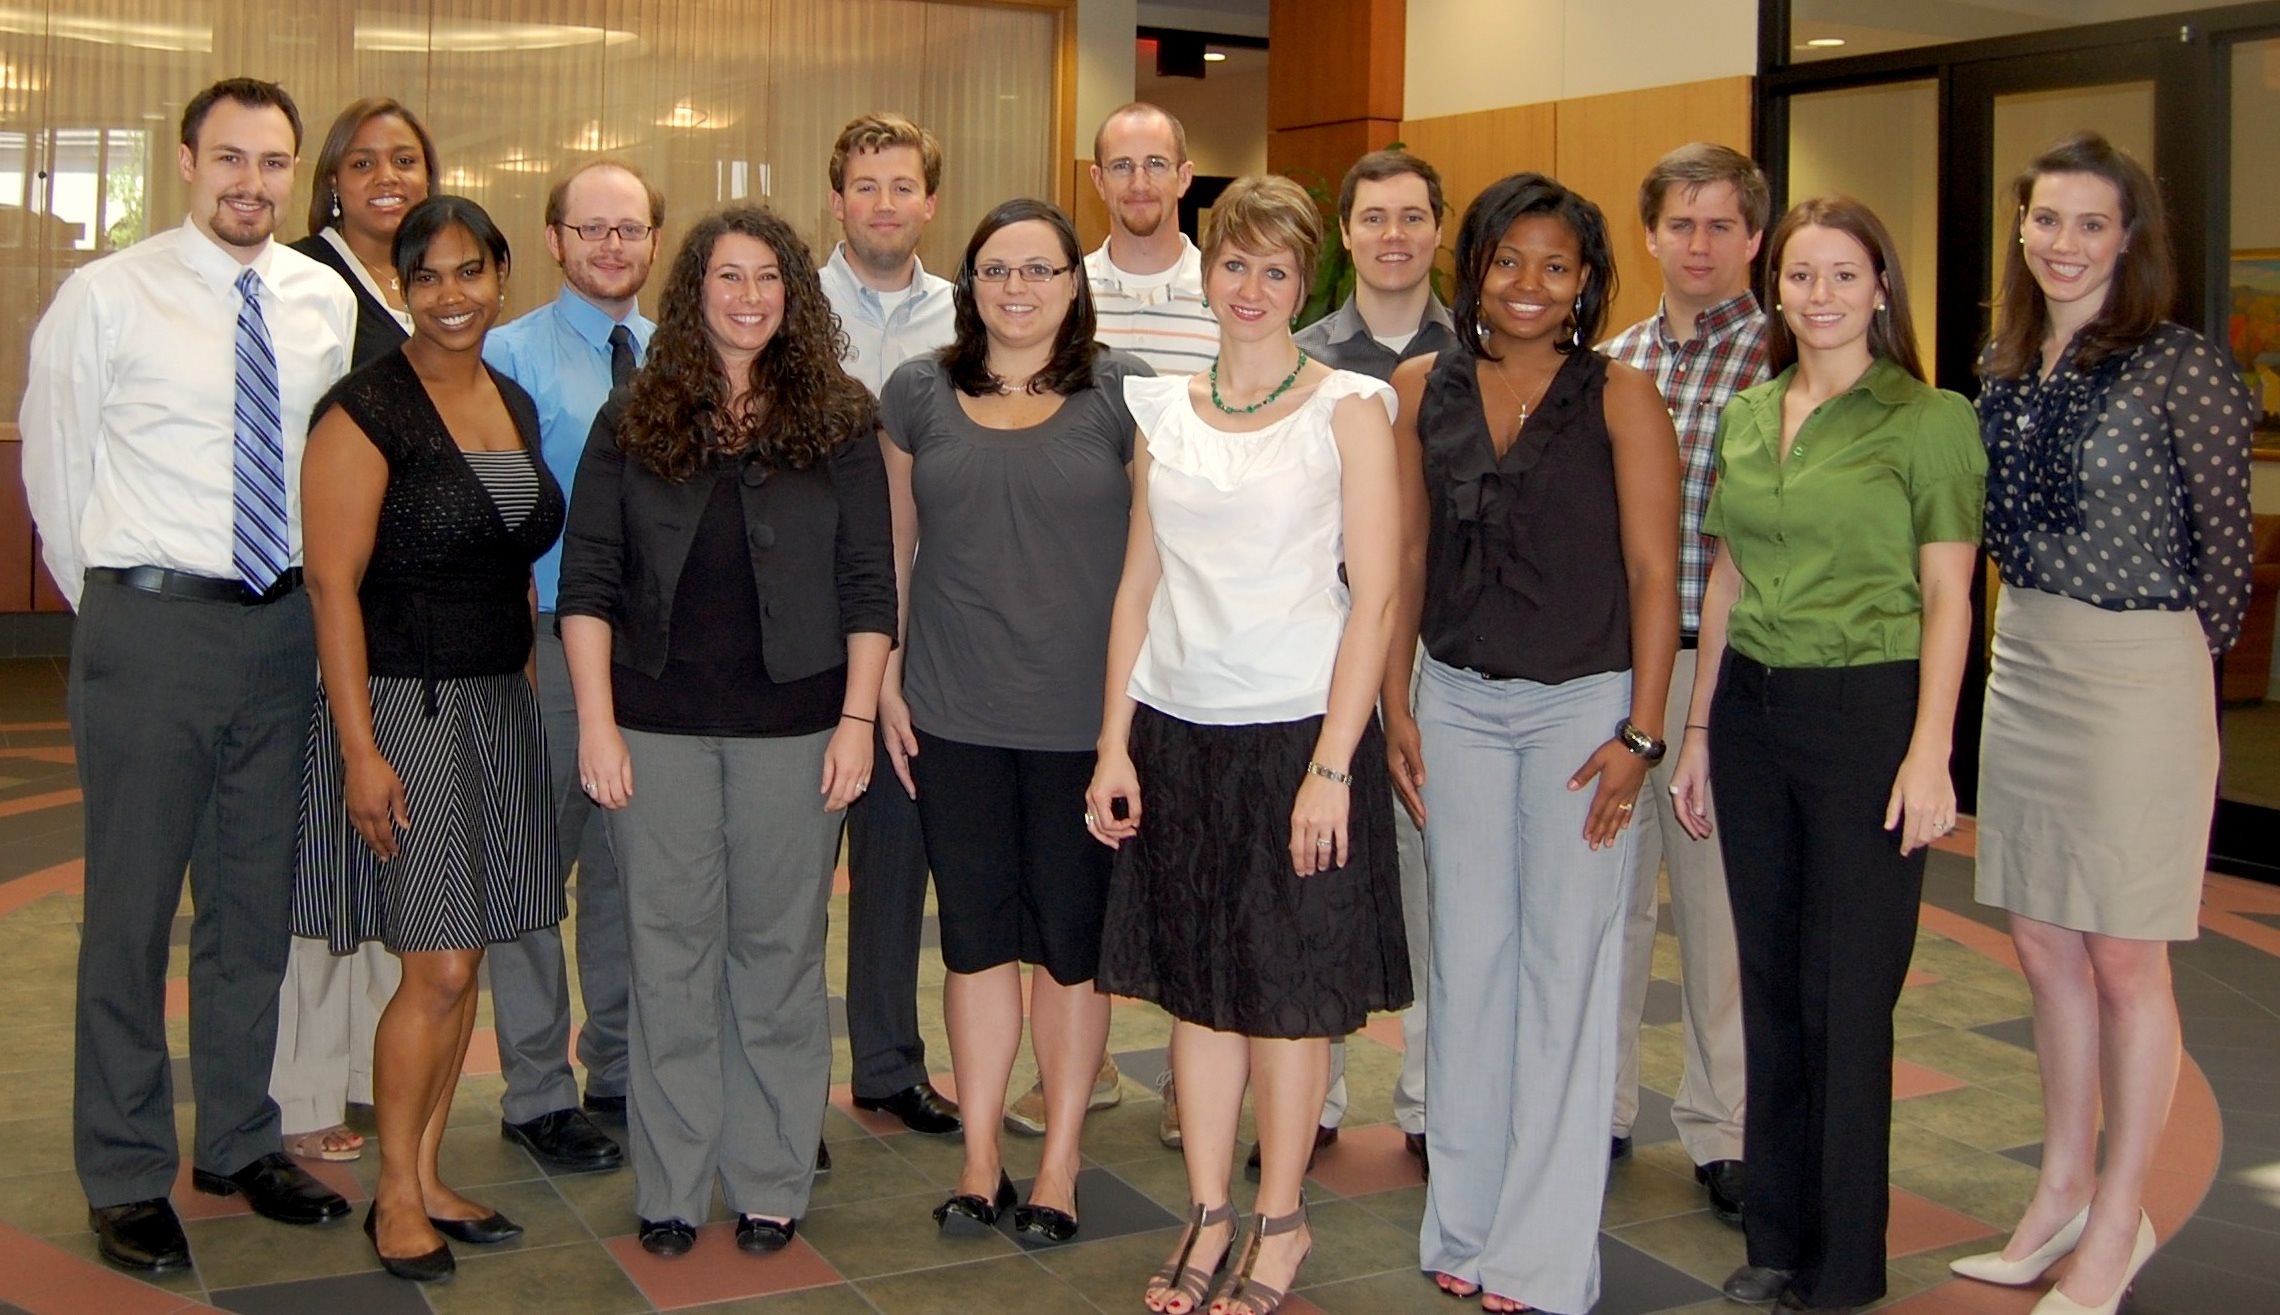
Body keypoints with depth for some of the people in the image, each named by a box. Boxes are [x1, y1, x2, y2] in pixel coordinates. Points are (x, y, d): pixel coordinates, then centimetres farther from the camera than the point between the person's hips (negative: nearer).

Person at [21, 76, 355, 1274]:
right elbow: (54, 464, 1)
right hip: (153, 626, -4)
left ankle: (239, 1143, 31)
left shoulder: (327, 302, 5)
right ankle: (125, 1175, 18)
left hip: (286, 626, 4)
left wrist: (318, 598, 8)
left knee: (257, 902, 15)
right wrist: (108, 604, 5)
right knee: (132, 906, 4)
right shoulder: (106, 296, -6)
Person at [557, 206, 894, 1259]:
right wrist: (596, 721, -4)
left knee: (779, 951, 6)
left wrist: (857, 717, -4)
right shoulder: (632, 420, 6)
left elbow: (868, 585, 3)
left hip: (793, 727, 0)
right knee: (671, 953, 5)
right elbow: (587, 578, 3)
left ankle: (771, 1182, 17)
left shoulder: (837, 422, 5)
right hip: (659, 723, 1)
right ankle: (670, 1186, 17)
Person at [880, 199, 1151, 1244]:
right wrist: (886, 679, 8)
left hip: (1084, 717, -2)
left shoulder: (1123, 394, -2)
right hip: (954, 716, 2)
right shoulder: (919, 394, 5)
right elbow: (895, 546, 12)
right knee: (976, 934, 10)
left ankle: (1060, 1161, 20)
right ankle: (980, 1155, 22)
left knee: (1070, 940, 7)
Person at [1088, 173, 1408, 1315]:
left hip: (1297, 732, -4)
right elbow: (1139, 583, 10)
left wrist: (1332, 764, -14)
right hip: (1178, 732, 4)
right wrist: (1114, 745, 3)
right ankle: (1208, 1215, 23)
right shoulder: (1164, 410, 10)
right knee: (1196, 980, 10)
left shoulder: (1347, 408, -3)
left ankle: (1280, 1222, 21)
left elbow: (1376, 594, -8)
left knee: (1288, 988, 5)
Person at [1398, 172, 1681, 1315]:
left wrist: (1639, 731, -11)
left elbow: (1652, 572, -6)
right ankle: (1464, 1221, 20)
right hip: (1457, 701, 3)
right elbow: (1406, 556, 9)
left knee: (1565, 960, 1)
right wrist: (1396, 705, 5)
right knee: (1468, 952, 8)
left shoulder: (1621, 398, -4)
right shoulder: (1424, 391, 6)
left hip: (1582, 703, -3)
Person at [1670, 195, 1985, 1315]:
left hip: (1869, 712, -5)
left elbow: (1946, 597, -8)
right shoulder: (1745, 415, 11)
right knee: (1770, 981, 12)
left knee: (1847, 993, 0)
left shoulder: (1928, 418, -5)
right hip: (1751, 709, 5)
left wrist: (1930, 752, -14)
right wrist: (1696, 730, 13)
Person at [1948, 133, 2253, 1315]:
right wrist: (2028, 637, 11)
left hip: (2136, 675, -7)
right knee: (2043, 945, 14)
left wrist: (2182, 657, 3)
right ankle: (2062, 1194, 28)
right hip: (2022, 662, 7)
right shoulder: (2005, 366, 7)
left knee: (2122, 961, 3)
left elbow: (2225, 540, -5)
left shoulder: (2180, 367, -12)